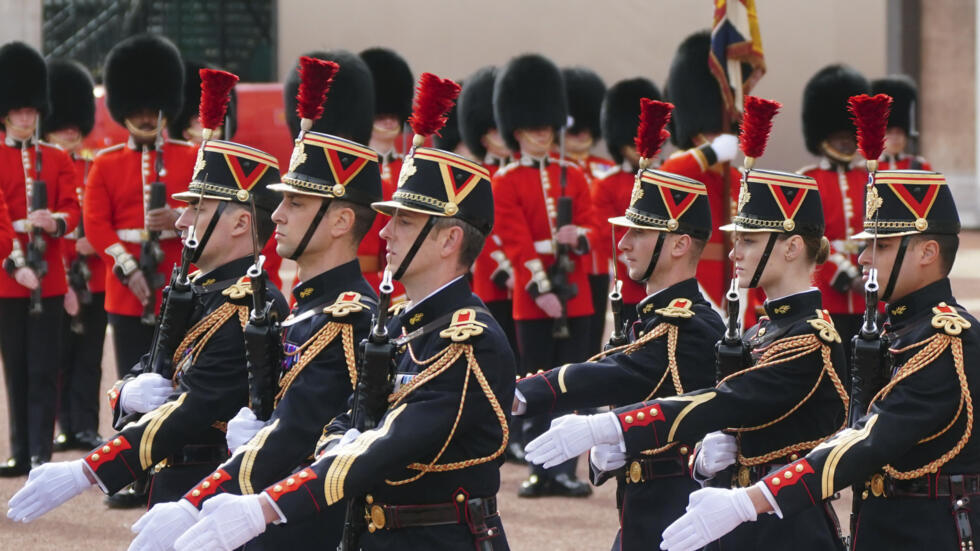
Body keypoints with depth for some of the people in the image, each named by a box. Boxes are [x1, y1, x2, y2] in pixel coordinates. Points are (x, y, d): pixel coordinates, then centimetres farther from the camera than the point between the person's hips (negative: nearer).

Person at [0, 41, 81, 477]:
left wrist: (56, 222, -21)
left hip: (48, 277, 1)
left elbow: (72, 209, 3)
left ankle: (41, 454, -5)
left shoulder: (57, 160, 10)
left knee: (43, 370, -3)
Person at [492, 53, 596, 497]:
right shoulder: (505, 182, 0)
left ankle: (564, 471, 3)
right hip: (532, 297, -3)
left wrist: (577, 236, -17)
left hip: (575, 294, 3)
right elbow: (515, 240, -7)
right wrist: (540, 288, -17)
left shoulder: (572, 176, 12)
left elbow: (591, 226, 7)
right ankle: (541, 471, 6)